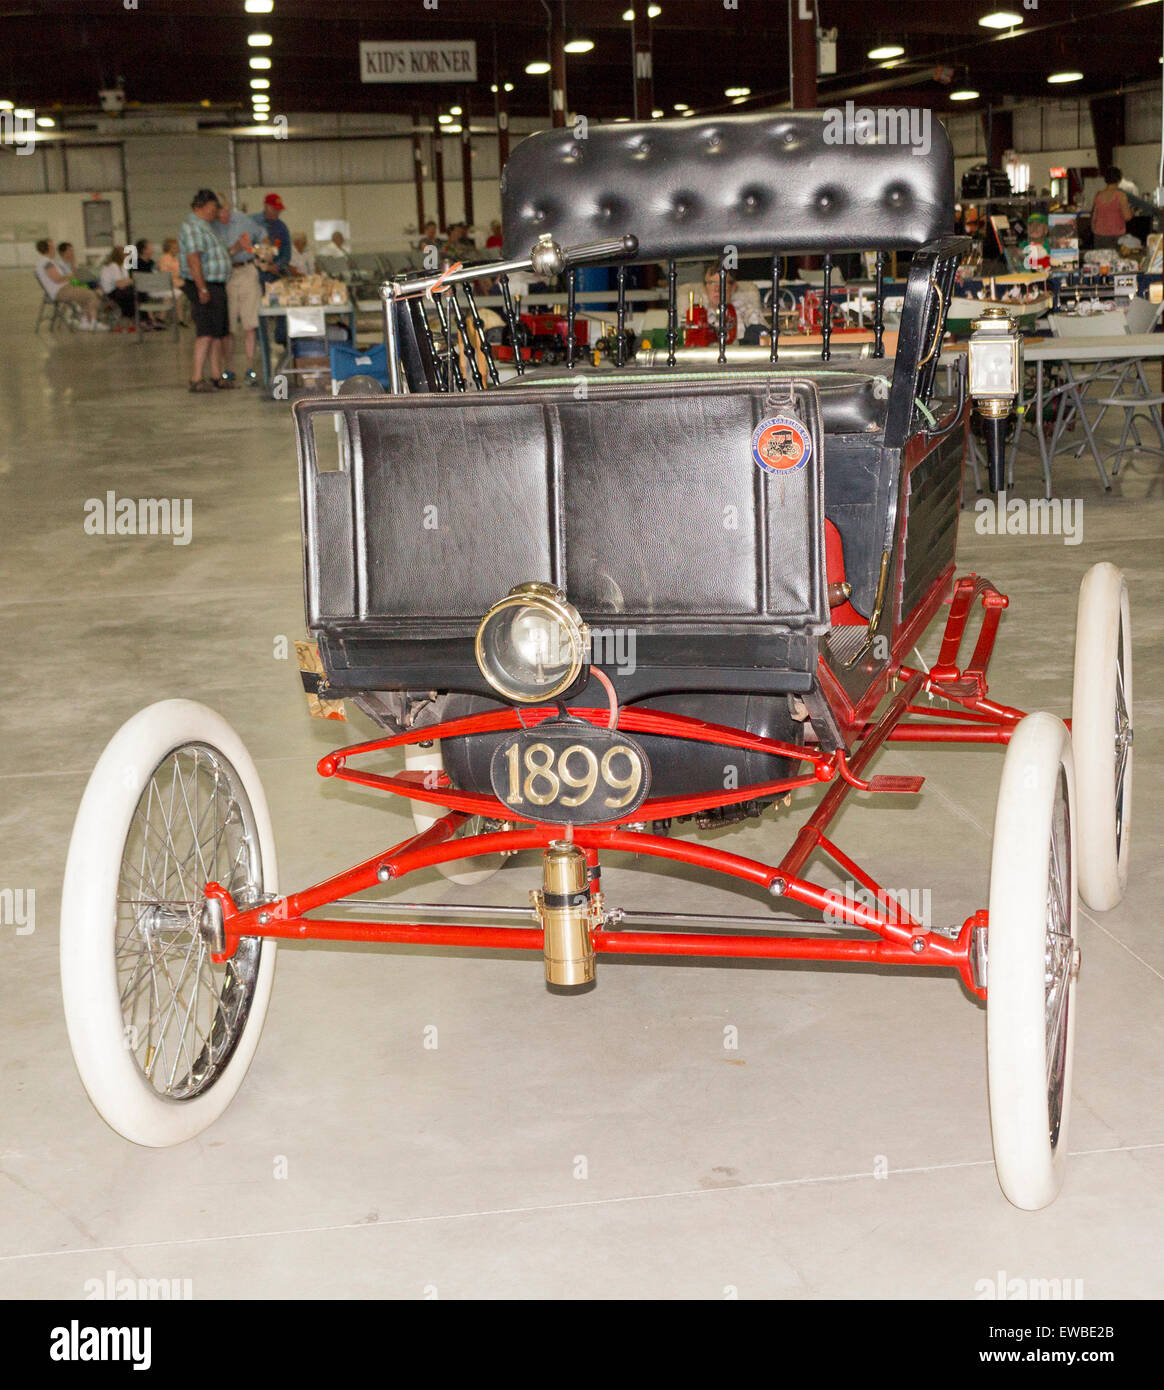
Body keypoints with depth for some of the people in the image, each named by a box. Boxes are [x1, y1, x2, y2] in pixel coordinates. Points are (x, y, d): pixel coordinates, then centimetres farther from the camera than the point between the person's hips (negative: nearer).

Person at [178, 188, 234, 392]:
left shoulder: (205, 226, 21)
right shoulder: (192, 226, -13)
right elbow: (193, 259, -21)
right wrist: (202, 289, -26)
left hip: (216, 286, 11)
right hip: (205, 286, -11)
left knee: (218, 333, 10)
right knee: (206, 332, -15)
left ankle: (217, 377, 14)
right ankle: (196, 379, -18)